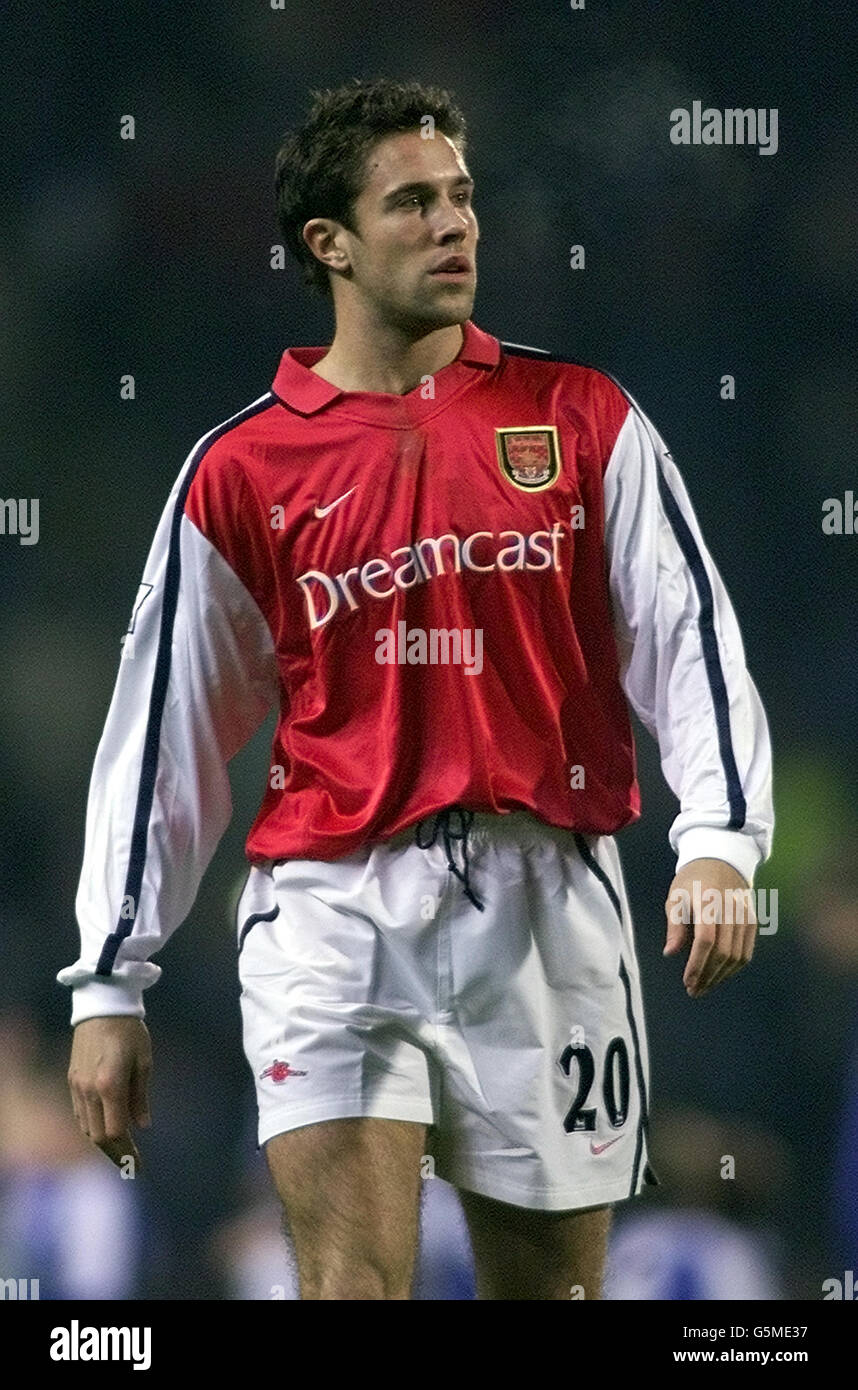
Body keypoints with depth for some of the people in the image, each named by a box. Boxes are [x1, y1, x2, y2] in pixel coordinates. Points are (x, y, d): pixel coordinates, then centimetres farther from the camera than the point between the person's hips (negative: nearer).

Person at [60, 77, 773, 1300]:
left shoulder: (583, 421, 7)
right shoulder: (240, 472, 6)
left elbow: (688, 641, 3)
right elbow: (165, 732, 10)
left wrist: (720, 842, -14)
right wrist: (110, 985, 8)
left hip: (547, 911, 1)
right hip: (333, 911, -1)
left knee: (551, 1285, 6)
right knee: (353, 1283, -13)